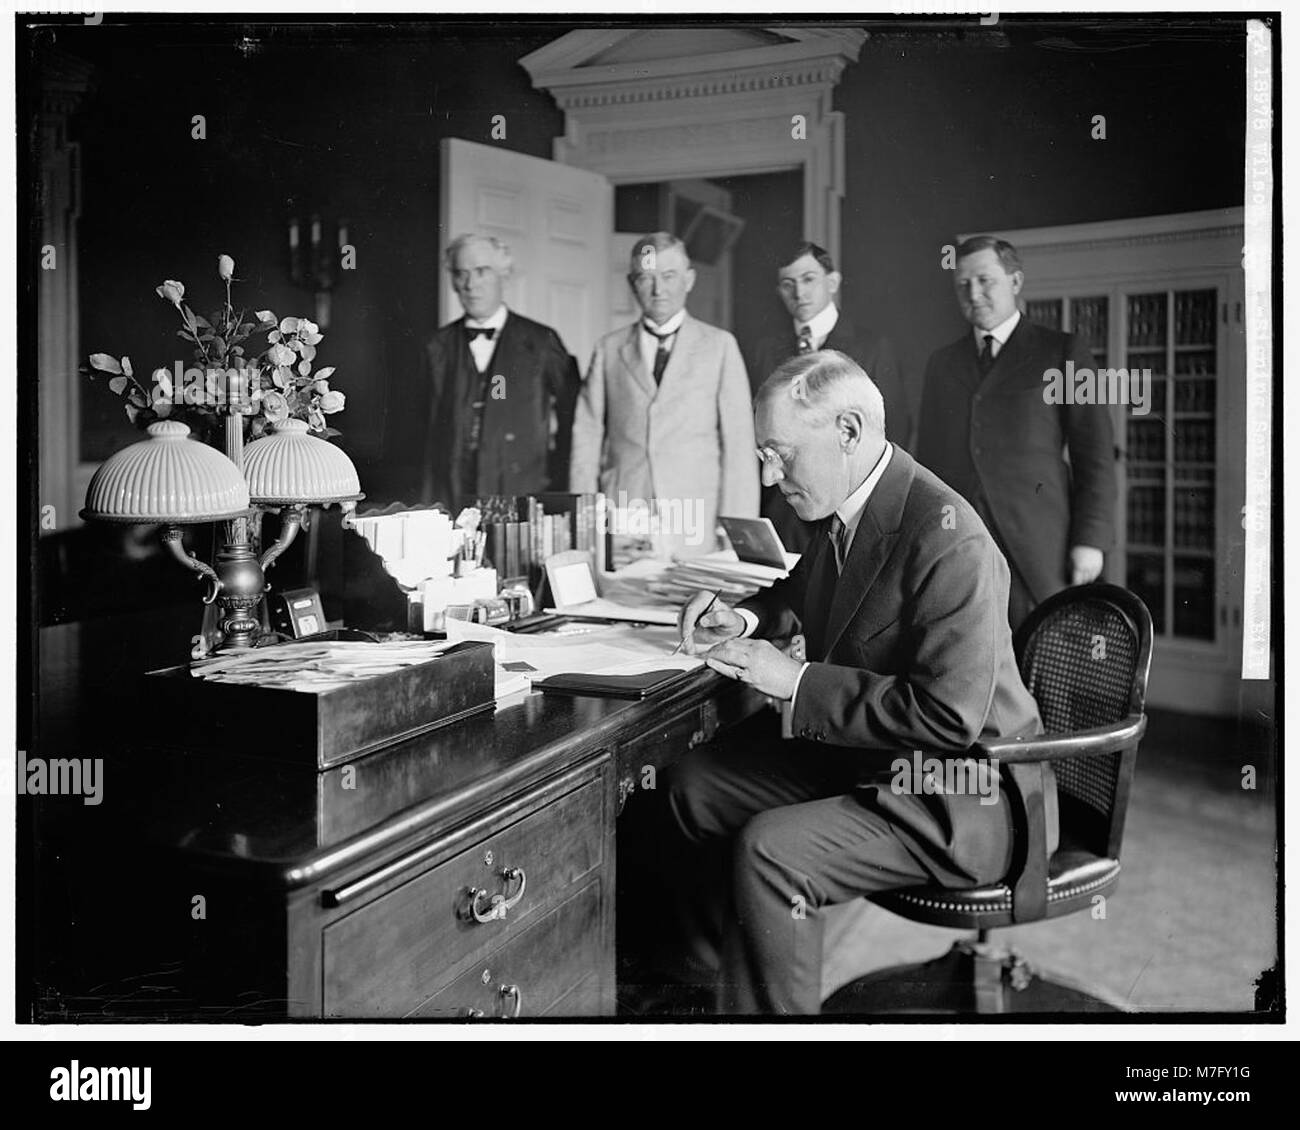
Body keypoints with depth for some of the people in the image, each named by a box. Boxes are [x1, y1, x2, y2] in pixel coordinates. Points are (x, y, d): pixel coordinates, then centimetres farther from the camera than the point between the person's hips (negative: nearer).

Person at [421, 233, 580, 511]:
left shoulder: (540, 341, 2)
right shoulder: (439, 347, 10)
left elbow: (573, 413, 7)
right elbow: (434, 427, 10)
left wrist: (557, 484, 4)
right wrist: (431, 506, 6)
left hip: (523, 498, -2)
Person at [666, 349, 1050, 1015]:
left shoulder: (947, 540, -27)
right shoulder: (847, 511, 1)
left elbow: (950, 716, -31)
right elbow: (804, 592, 23)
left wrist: (798, 682, -26)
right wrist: (745, 619, 1)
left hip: (958, 802, -10)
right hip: (862, 757, 10)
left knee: (768, 851, -27)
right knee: (694, 785, 10)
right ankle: (721, 968, 26)